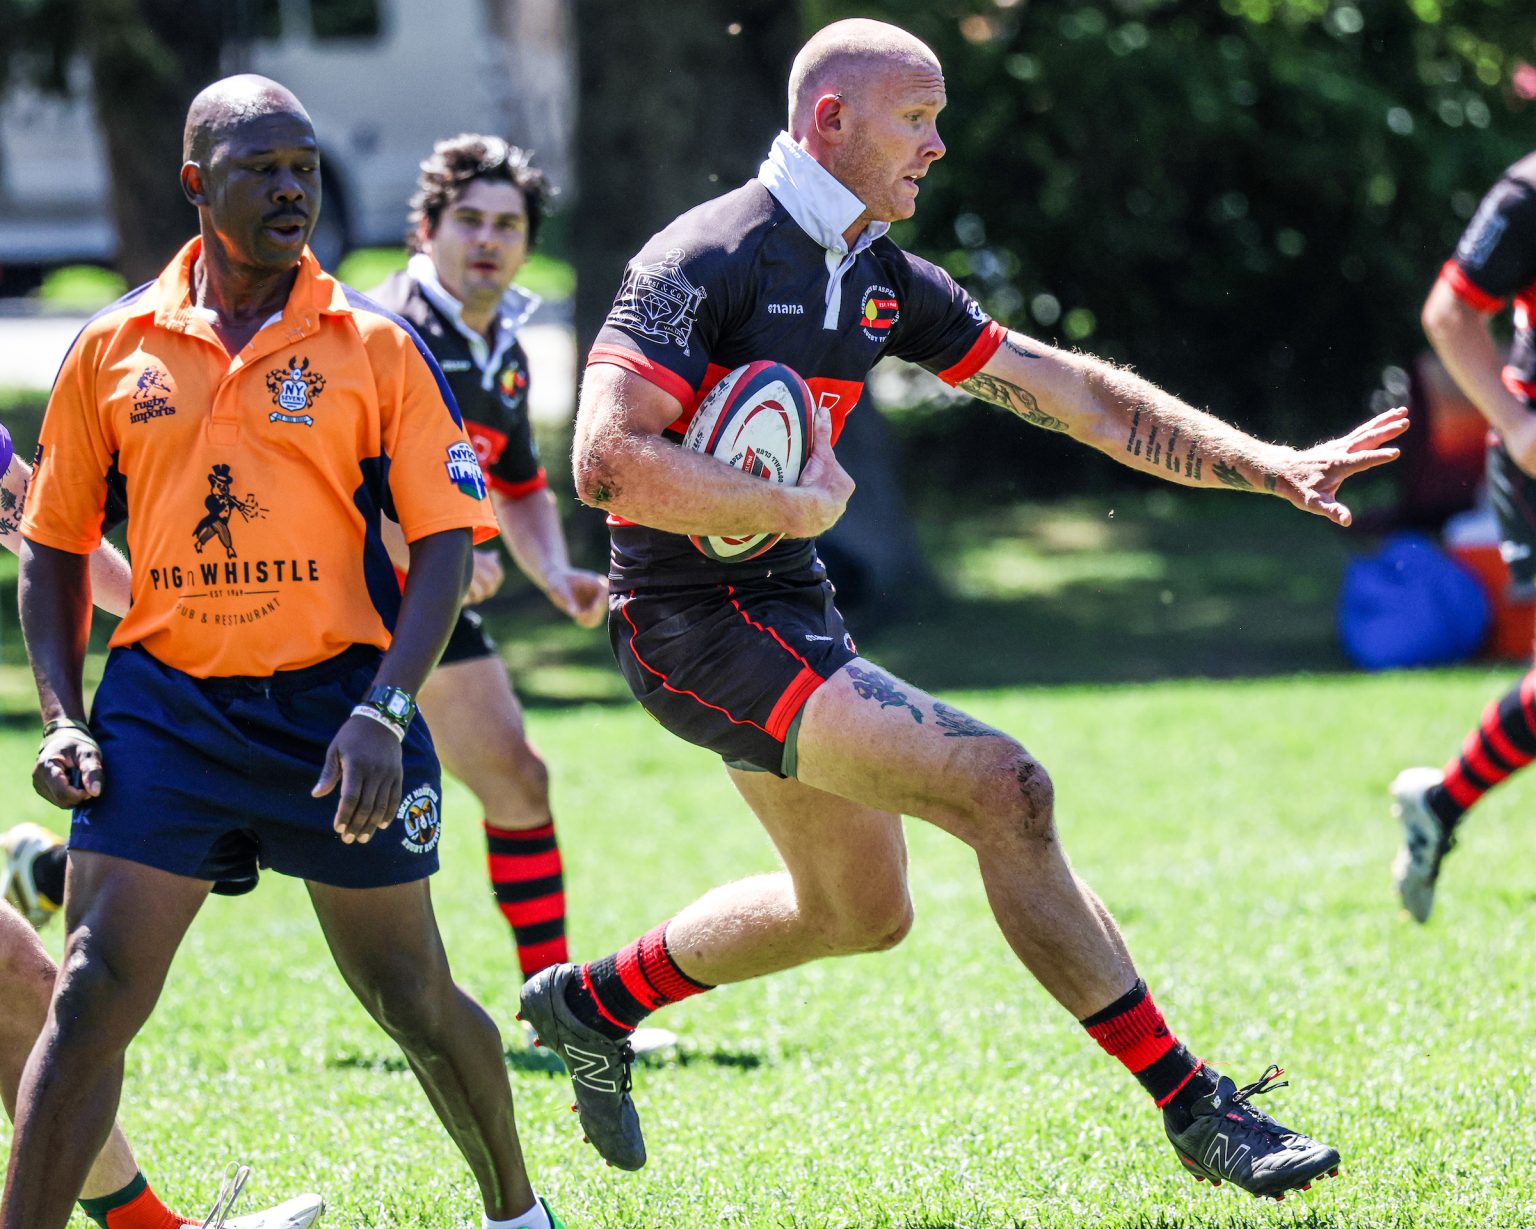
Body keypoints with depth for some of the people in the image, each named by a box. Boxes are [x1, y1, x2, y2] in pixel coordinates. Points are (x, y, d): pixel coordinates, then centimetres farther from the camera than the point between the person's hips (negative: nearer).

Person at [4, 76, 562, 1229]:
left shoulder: (375, 344, 0)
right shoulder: (114, 348, 5)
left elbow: (446, 540, -2)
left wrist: (383, 713, -14)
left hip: (333, 701, -1)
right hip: (162, 704, 1)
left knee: (413, 999, 8)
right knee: (96, 992, -9)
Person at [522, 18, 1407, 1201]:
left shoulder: (880, 279, 8)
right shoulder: (708, 260, -18)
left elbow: (1074, 392, 10)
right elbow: (608, 458, -28)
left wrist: (1270, 466, 4)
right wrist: (799, 504, -22)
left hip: (788, 607, 10)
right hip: (697, 623, -10)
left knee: (862, 907, 23)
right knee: (1004, 790, -19)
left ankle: (596, 1002, 40)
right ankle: (1193, 1108, -14)